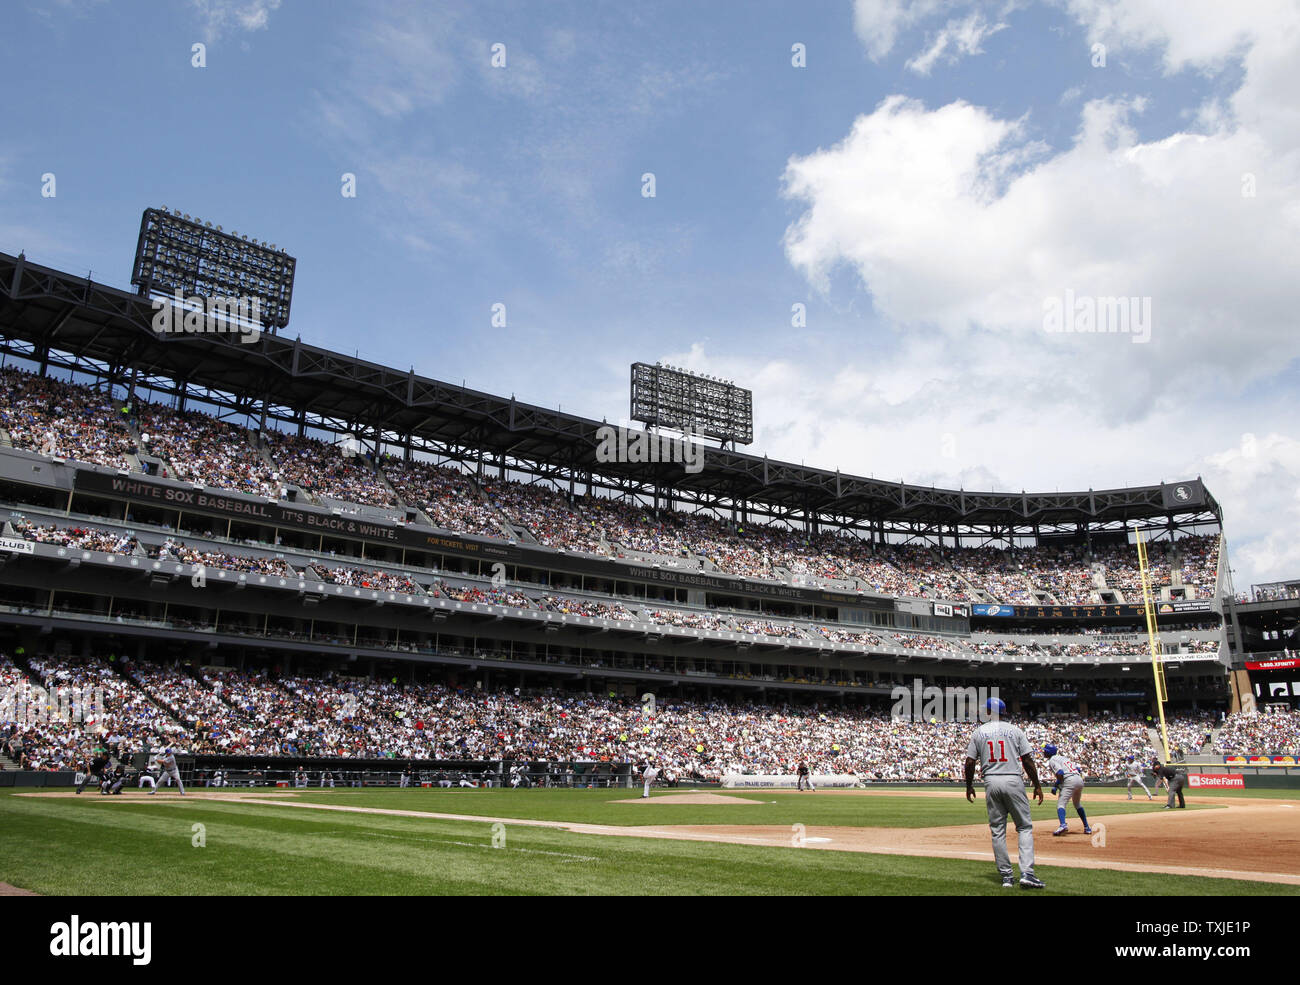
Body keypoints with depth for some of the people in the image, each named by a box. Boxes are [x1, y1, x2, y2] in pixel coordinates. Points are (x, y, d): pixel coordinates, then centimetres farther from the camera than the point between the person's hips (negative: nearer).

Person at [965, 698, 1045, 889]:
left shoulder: (979, 732, 7)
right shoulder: (1014, 730, 4)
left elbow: (970, 762, 4)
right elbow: (1027, 760, -2)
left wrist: (969, 786, 16)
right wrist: (1037, 785, 6)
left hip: (991, 782, 2)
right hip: (1013, 780, -1)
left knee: (997, 831, 8)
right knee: (1025, 827, 5)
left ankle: (1006, 876, 9)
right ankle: (1027, 873, -8)